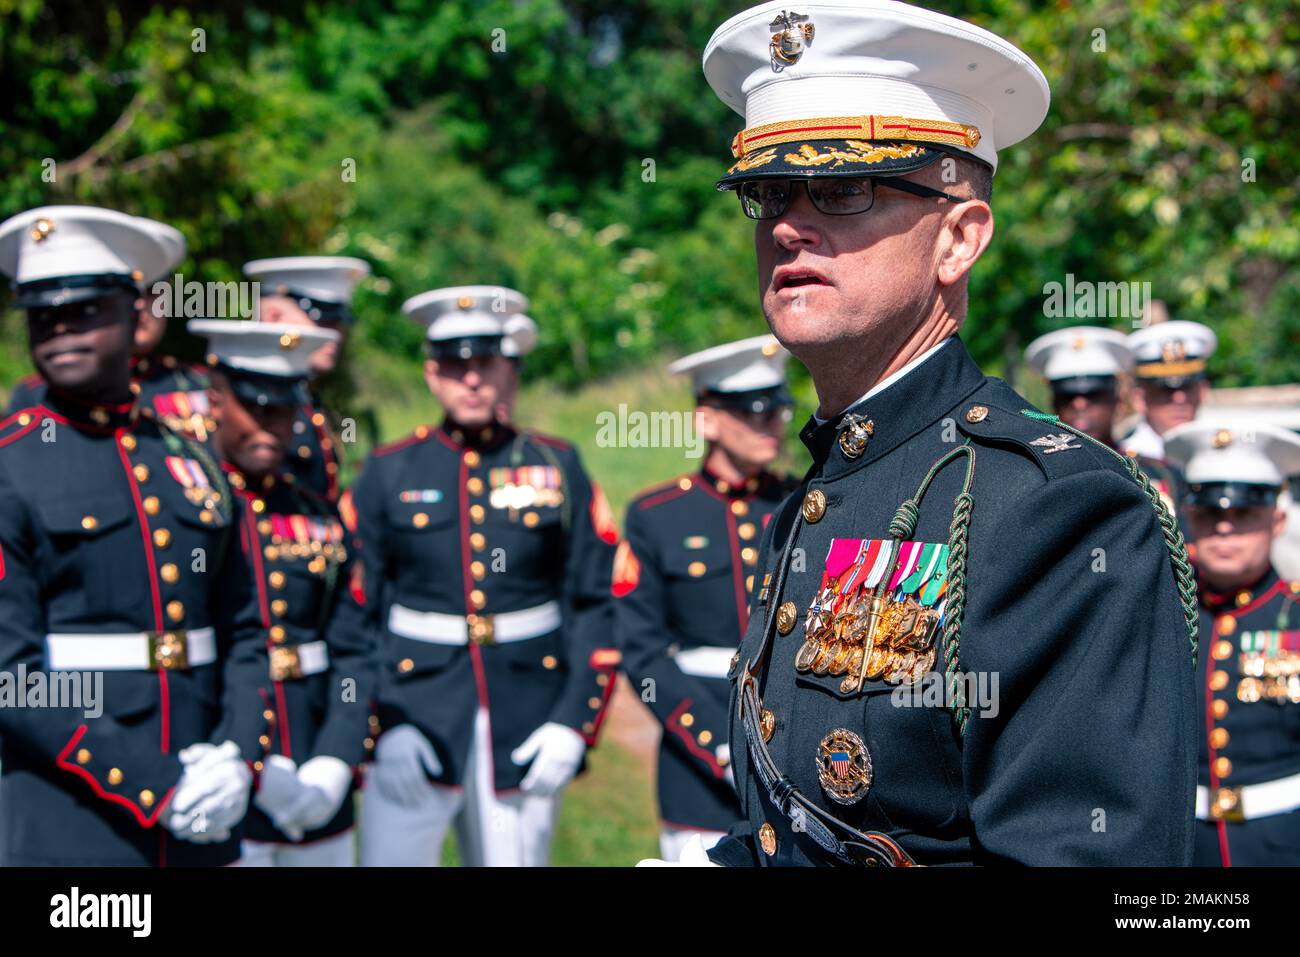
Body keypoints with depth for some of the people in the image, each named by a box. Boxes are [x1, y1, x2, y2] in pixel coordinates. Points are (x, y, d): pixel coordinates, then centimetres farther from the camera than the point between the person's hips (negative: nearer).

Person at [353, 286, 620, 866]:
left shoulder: (558, 468, 6)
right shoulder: (387, 474, 4)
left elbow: (600, 601, 5)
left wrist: (574, 722, -4)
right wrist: (383, 727, -9)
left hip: (526, 731, 1)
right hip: (414, 724, -1)